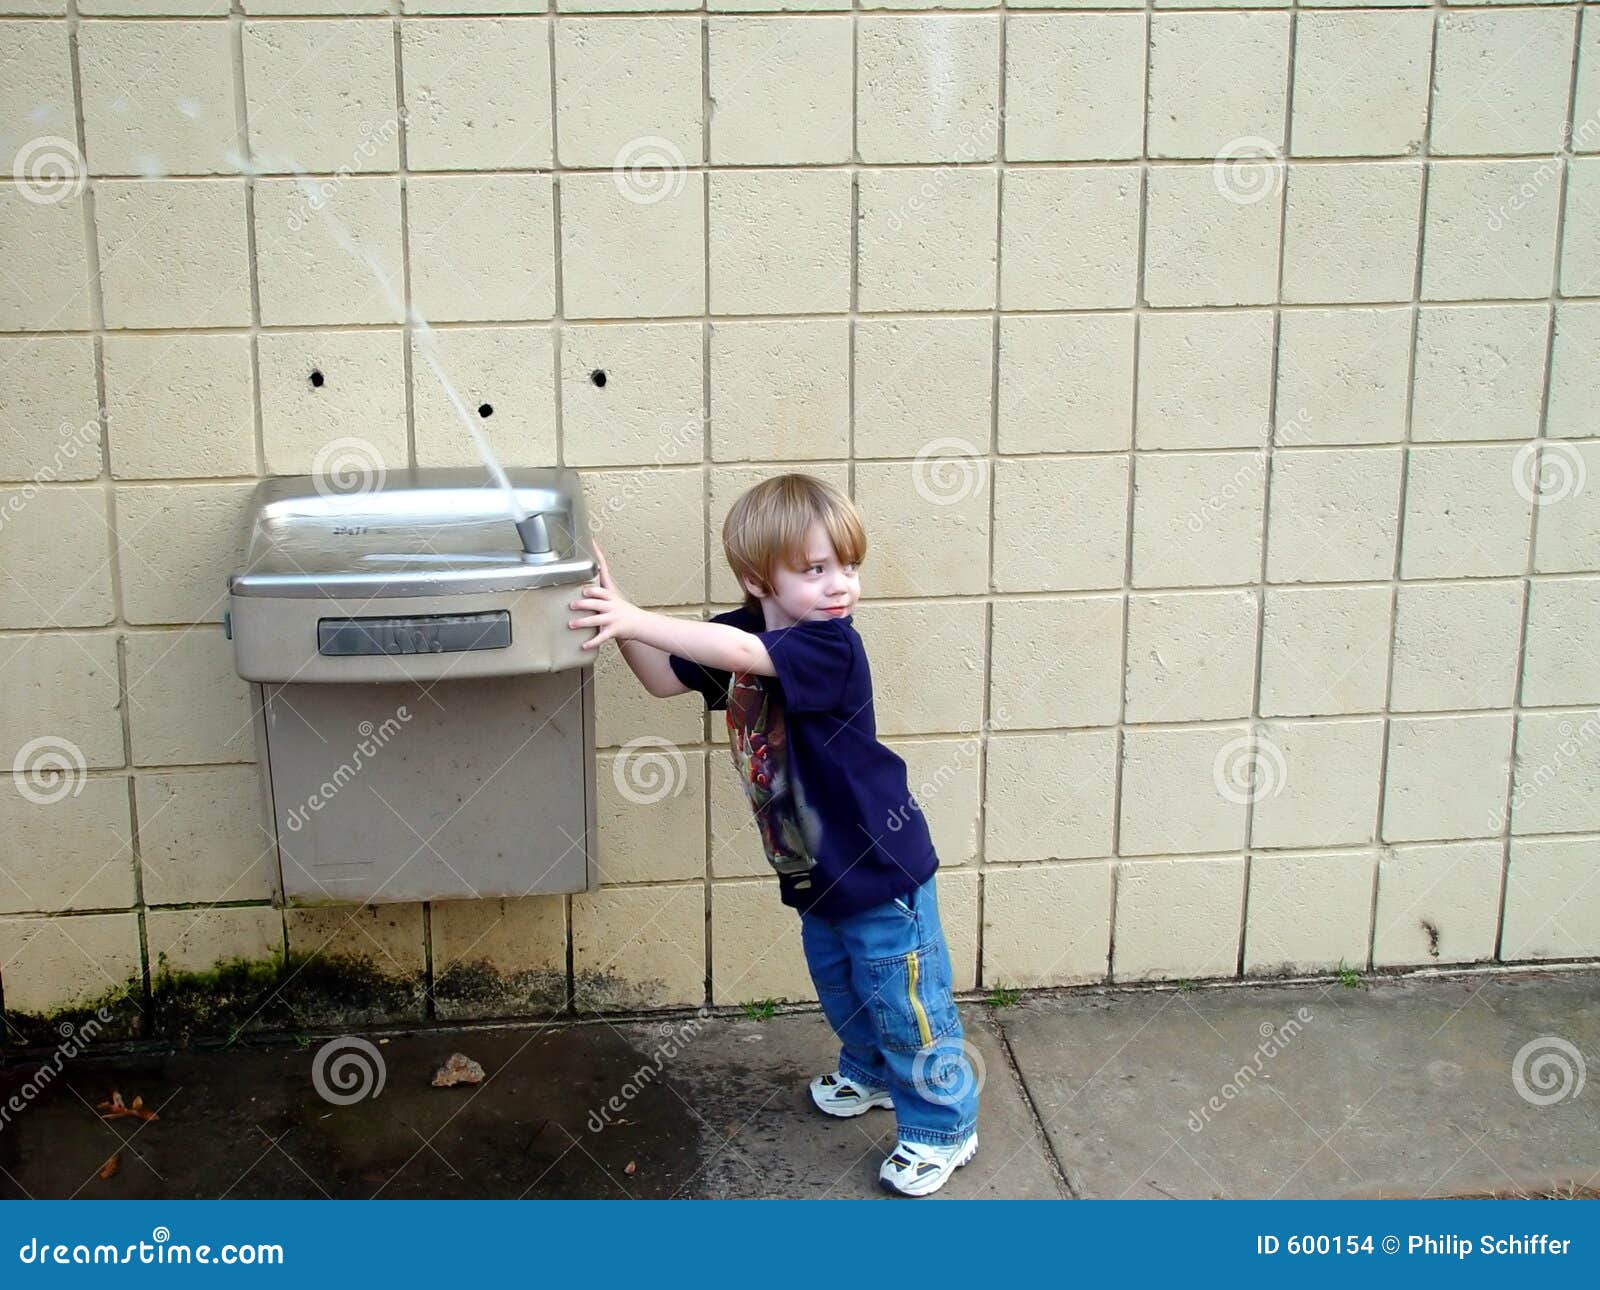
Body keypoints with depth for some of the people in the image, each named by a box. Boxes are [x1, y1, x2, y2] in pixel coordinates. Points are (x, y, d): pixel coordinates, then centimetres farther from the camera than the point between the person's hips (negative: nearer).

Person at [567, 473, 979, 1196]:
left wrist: (633, 619, -47)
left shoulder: (830, 647, -28)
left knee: (905, 1000, 5)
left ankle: (943, 1125, 23)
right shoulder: (742, 632, -4)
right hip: (814, 867, 8)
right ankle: (870, 1073, 51)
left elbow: (741, 654, -44)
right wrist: (619, 614, -11)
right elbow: (664, 678, 6)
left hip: (879, 866, -8)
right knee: (838, 983, 26)